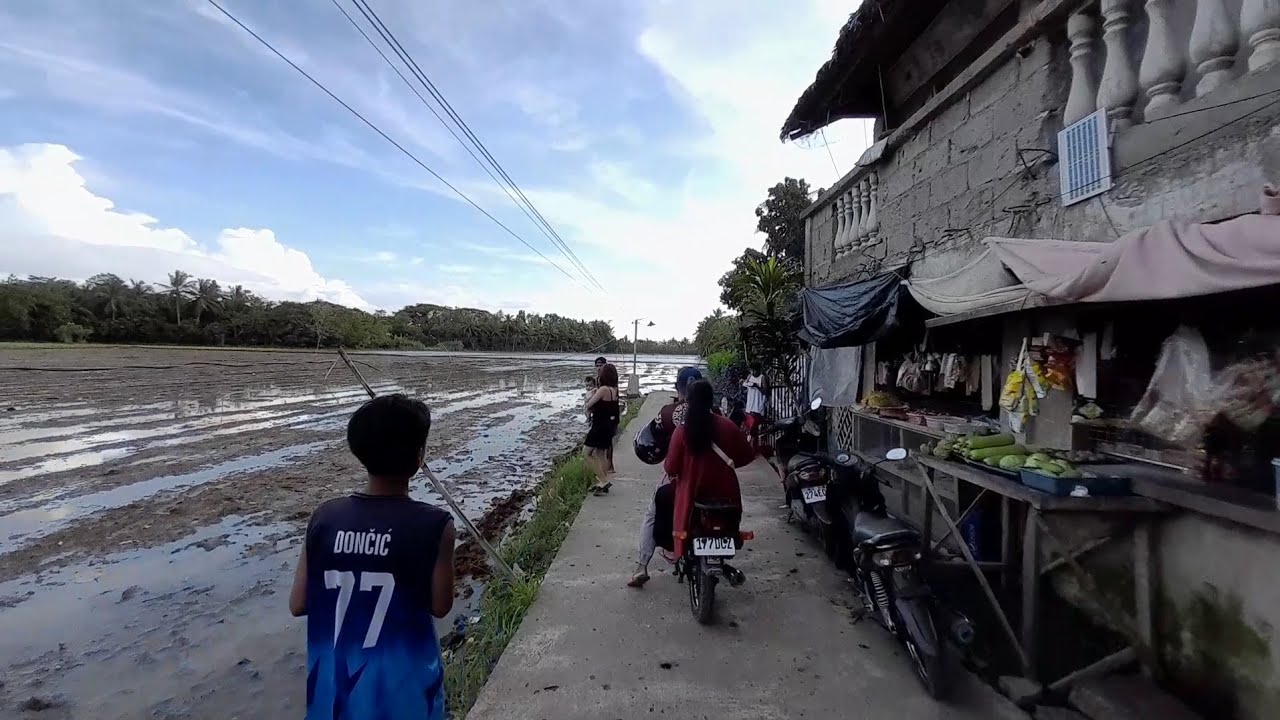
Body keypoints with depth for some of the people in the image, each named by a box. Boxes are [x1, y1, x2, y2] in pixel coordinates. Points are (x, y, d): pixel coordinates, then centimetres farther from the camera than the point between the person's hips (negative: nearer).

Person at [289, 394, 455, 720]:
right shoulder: (434, 525, -23)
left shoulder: (324, 518, -12)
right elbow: (440, 606, -11)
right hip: (404, 687, -3)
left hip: (335, 684, 3)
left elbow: (298, 604, -3)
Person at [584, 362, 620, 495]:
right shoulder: (614, 389, 6)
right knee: (601, 454, 17)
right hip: (610, 424, 9)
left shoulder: (604, 389, -20)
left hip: (601, 426, -9)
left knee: (588, 454, -1)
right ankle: (602, 483, 23)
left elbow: (589, 404, -13)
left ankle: (604, 481, -4)